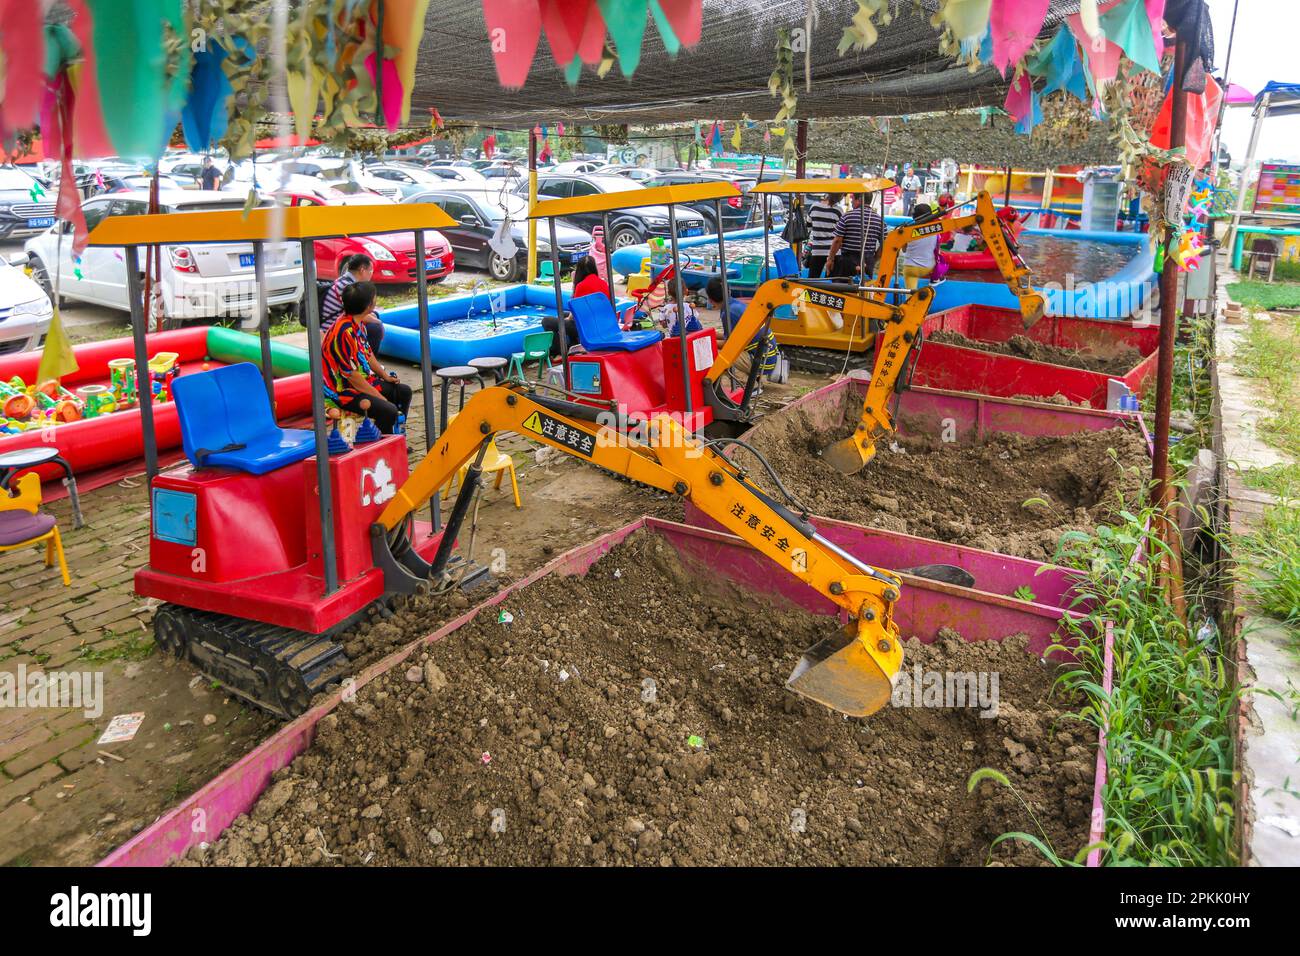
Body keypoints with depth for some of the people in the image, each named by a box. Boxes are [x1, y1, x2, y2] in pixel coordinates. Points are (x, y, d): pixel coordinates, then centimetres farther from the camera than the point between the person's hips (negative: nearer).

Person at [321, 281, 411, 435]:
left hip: (364, 381, 11)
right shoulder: (345, 332, -26)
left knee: (404, 392, 14)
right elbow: (351, 375, -25)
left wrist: (384, 375, 10)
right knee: (389, 411, -27)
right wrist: (378, 396, -18)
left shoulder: (358, 323, 4)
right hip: (343, 391, -11)